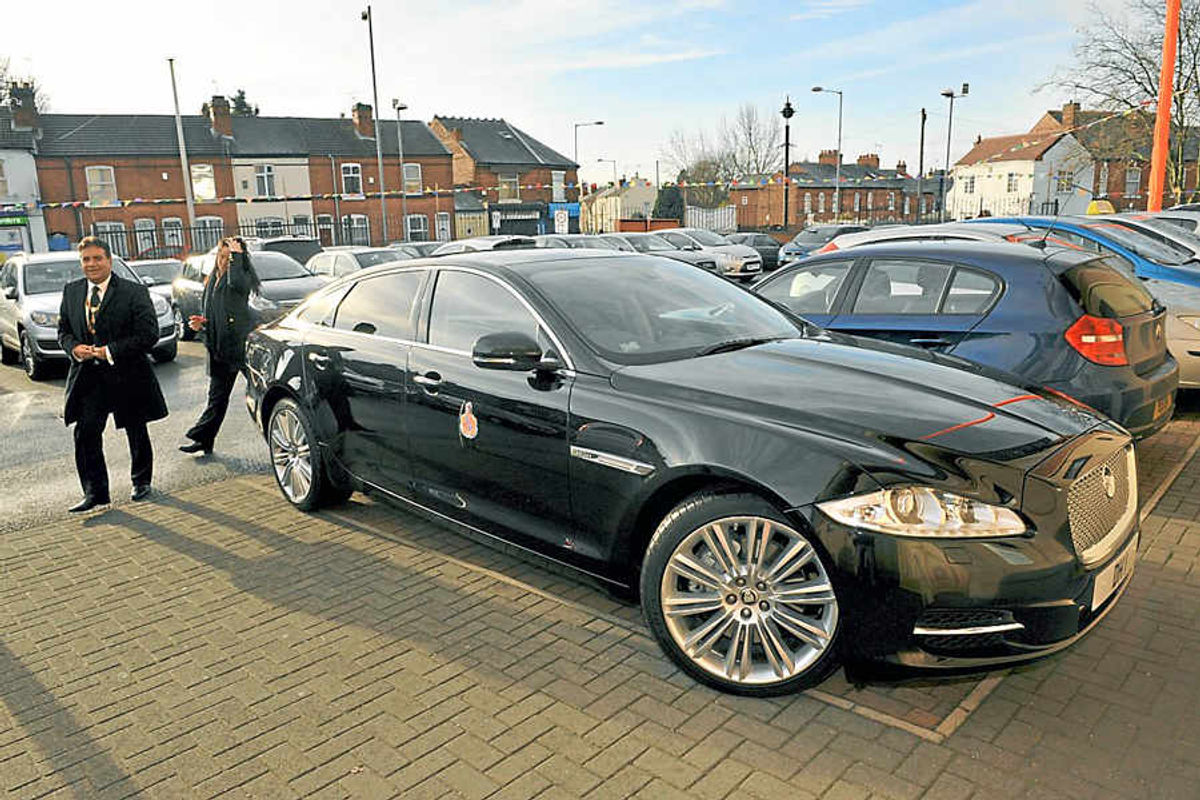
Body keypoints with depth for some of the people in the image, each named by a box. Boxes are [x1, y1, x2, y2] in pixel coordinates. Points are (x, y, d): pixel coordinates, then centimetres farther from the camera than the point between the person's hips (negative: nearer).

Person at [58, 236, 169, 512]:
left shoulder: (134, 292, -9)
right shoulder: (71, 292, 7)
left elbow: (149, 334, -13)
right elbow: (63, 330, 14)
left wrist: (110, 351, -18)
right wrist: (74, 348, -9)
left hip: (127, 375, -3)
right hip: (88, 377, 3)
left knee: (137, 434, 12)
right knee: (86, 434, -7)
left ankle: (141, 482, 32)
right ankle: (95, 492, 2)